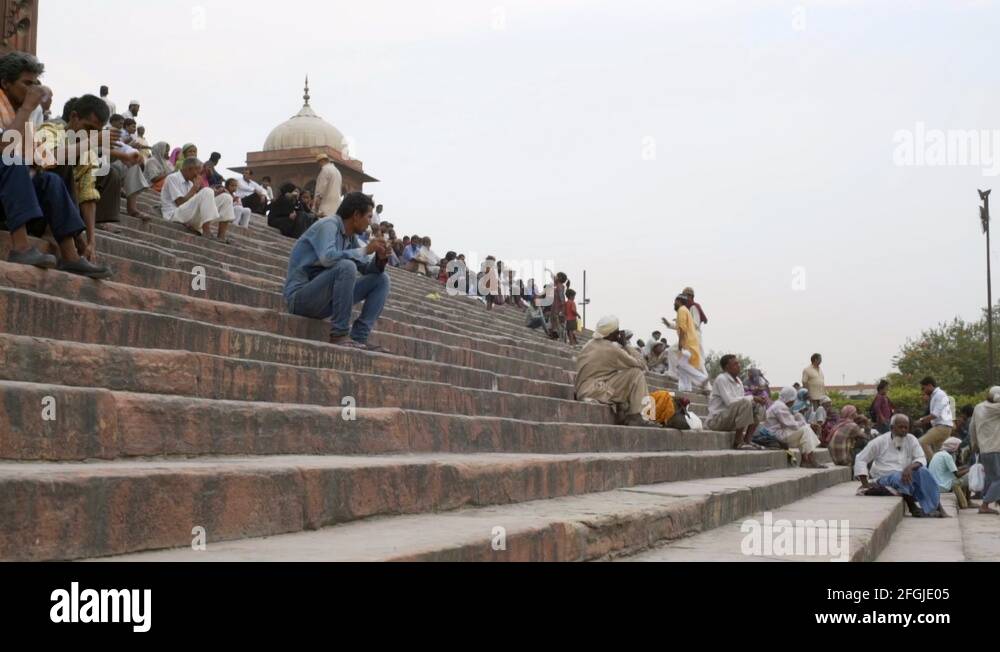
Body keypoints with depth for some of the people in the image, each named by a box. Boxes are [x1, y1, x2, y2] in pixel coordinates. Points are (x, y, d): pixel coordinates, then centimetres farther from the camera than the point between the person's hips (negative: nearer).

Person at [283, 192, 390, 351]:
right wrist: (365, 250, -21)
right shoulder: (328, 225, -12)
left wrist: (379, 259, -7)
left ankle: (358, 337, -8)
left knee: (381, 279, 5)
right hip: (301, 295, -9)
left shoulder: (351, 237, 12)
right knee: (346, 266, -32)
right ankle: (339, 335, -25)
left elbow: (367, 269, 15)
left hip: (326, 300, 9)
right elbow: (327, 257, -30)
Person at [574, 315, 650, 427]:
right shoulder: (611, 349, -10)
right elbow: (640, 366, 0)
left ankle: (624, 417, 15)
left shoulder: (589, 345, 15)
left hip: (582, 393, 9)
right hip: (595, 393, -9)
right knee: (636, 373, -8)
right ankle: (636, 417, -9)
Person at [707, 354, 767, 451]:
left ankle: (747, 440, -3)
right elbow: (729, 401, -24)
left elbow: (742, 399, 13)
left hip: (730, 421, 9)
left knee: (759, 407, 3)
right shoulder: (721, 379, -13)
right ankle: (738, 442, -25)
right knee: (745, 403, -29)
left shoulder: (739, 381, 13)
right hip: (716, 420, -9)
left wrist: (756, 399, -8)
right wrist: (752, 398, -20)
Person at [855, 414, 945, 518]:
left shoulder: (911, 440, 4)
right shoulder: (879, 442, -3)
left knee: (922, 471, -26)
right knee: (897, 477, -36)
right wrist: (865, 484, -14)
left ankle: (936, 505, -27)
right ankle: (912, 506, -27)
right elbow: (860, 459, -3)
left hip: (906, 476, 3)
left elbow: (921, 459, -5)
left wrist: (910, 467, -29)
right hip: (885, 478, -3)